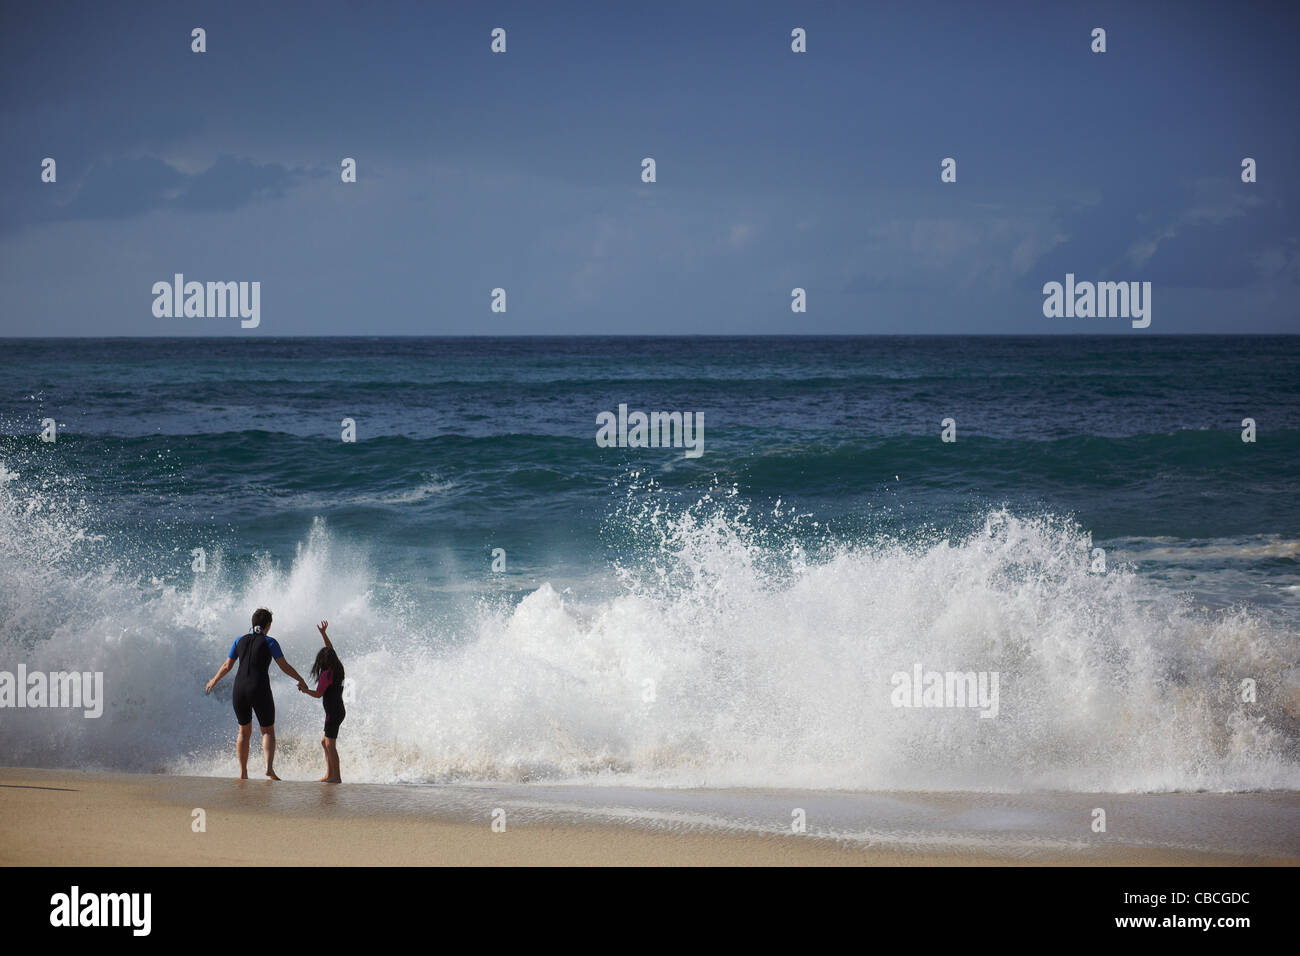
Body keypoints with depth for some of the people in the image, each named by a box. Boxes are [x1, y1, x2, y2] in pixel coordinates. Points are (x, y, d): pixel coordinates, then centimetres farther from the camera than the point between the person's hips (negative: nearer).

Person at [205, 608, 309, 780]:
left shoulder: (240, 641, 10)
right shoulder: (269, 642, -1)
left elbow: (227, 666, 14)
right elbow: (285, 667, -2)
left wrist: (215, 680, 32)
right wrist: (300, 680, 13)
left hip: (239, 691, 3)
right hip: (260, 691, -3)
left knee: (244, 732, 20)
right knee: (268, 731, 9)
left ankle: (243, 772, 16)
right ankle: (269, 767, -14)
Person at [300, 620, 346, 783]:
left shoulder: (326, 674, -14)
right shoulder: (337, 669, 10)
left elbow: (318, 694, -13)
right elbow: (330, 650, 24)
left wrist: (305, 690, 1)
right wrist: (323, 633, 27)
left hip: (333, 712, -9)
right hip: (339, 710, 9)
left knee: (330, 744, -9)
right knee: (325, 742, 16)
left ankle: (336, 776, -13)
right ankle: (329, 774, 15)